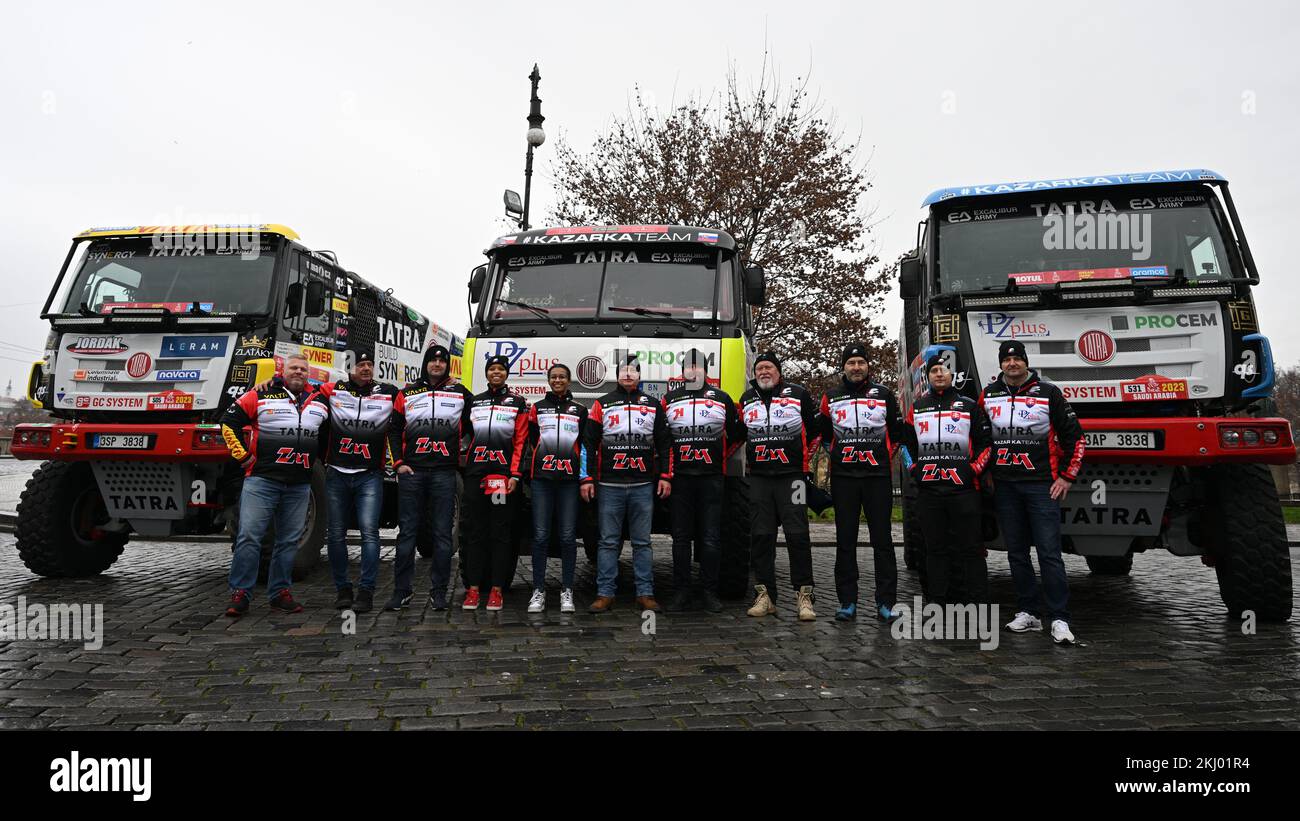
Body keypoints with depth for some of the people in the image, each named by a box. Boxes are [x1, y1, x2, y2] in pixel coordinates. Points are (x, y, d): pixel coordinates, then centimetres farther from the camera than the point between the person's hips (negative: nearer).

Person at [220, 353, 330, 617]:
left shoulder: (318, 401, 11)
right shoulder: (261, 396, -1)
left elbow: (329, 433, 24)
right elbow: (230, 422, 0)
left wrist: (322, 458, 15)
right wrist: (243, 456, -4)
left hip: (299, 486, 4)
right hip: (262, 479, -4)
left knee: (289, 541, 8)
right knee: (249, 536, -6)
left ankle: (280, 592, 18)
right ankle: (239, 594, 2)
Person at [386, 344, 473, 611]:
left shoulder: (460, 393, 8)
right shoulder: (407, 393, 10)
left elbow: (470, 427, 15)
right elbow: (394, 430, 11)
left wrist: (460, 460, 6)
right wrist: (398, 463, 3)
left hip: (444, 473, -1)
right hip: (411, 471, 1)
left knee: (442, 533, 2)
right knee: (407, 532, 4)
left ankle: (439, 591, 11)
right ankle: (402, 590, 13)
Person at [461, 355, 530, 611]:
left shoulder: (518, 403, 6)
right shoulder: (474, 402, 15)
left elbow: (521, 442, 0)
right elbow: (466, 437, 16)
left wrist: (515, 474, -9)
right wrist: (462, 468, 6)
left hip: (504, 474, -2)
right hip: (475, 474, 3)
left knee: (500, 532, 1)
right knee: (476, 532, 5)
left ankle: (497, 590, 7)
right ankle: (472, 589, 11)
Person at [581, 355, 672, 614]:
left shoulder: (653, 405, 10)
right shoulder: (602, 404, 7)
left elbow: (663, 444, 10)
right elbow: (589, 444, 6)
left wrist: (665, 476, 3)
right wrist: (587, 479, 0)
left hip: (644, 486, 1)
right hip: (610, 486, 0)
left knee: (642, 542, 6)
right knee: (608, 542, 4)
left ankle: (645, 593, 13)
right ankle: (605, 594, 11)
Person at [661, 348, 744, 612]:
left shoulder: (721, 398, 8)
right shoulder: (669, 399, 9)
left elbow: (737, 433, 16)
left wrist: (721, 457, 11)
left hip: (712, 478, 0)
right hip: (680, 478, 1)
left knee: (711, 538, 2)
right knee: (681, 537, 5)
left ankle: (709, 592, 12)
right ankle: (681, 592, 13)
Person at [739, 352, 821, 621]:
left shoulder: (798, 394, 2)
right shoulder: (746, 400, 12)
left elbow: (816, 428, 11)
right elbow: (738, 434, 26)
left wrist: (804, 457, 12)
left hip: (791, 476, -3)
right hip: (759, 478, 3)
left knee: (797, 535, -7)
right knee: (760, 536, 2)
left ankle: (804, 596, 0)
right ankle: (765, 596, 10)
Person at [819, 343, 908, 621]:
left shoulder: (883, 394, 6)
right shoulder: (831, 397, 8)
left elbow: (898, 431, 14)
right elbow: (823, 434, 19)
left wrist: (884, 457, 8)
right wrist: (837, 457, 11)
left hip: (878, 476, -1)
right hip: (843, 478, 1)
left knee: (882, 540, 1)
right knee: (845, 541, 4)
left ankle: (886, 602, 7)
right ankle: (847, 602, 11)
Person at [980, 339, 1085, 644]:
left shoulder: (1049, 393, 0)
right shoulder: (988, 395, 8)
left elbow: (1074, 436, 3)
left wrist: (1067, 477, -1)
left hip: (1041, 486, -3)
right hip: (1004, 487, 4)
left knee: (1049, 554, -5)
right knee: (1016, 554, 9)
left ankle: (1059, 620, 1)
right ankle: (1027, 613, 20)